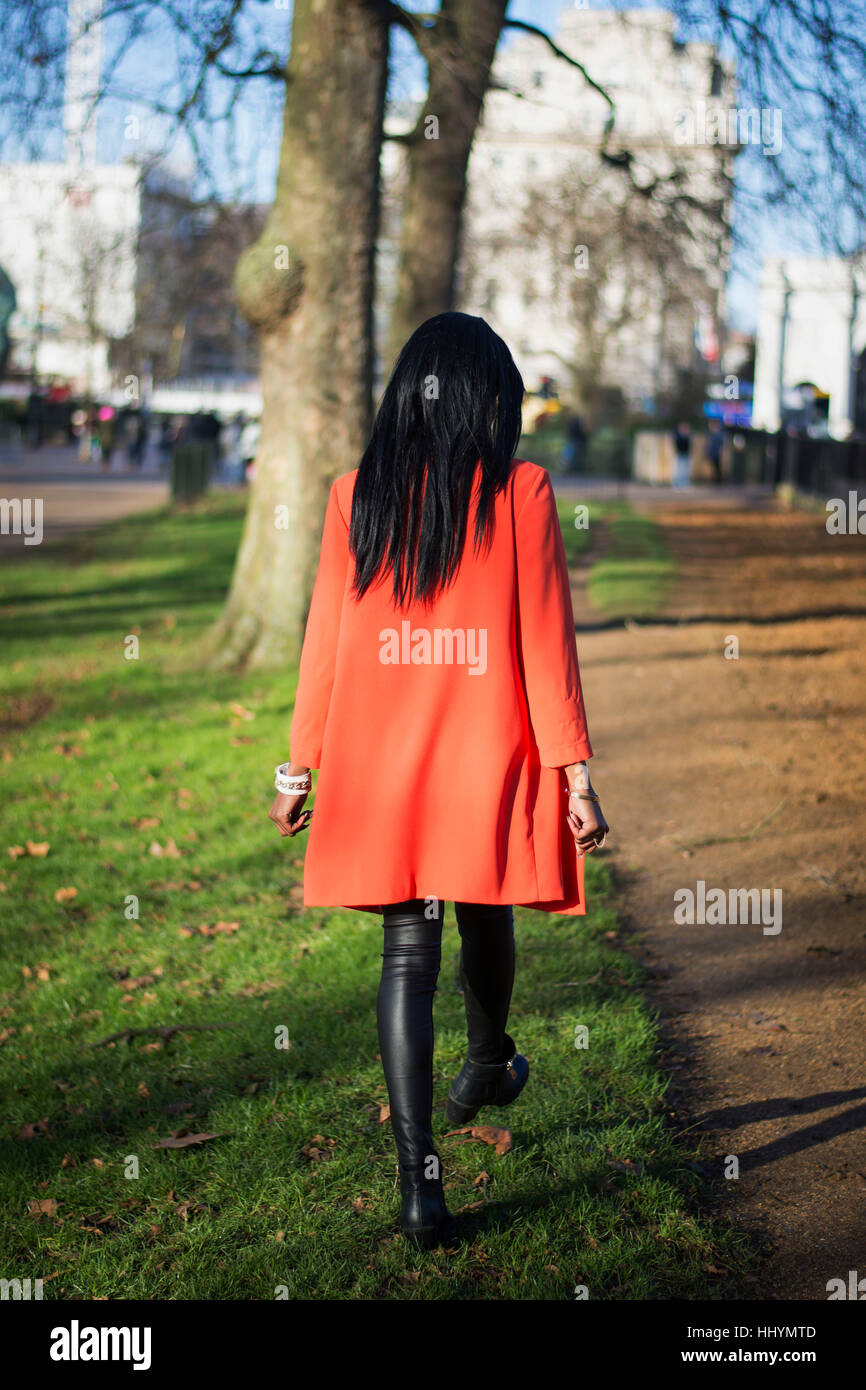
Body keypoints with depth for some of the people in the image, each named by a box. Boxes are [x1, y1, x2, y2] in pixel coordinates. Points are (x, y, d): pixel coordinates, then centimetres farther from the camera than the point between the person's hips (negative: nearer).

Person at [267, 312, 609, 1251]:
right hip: (490, 759, -1)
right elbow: (546, 643, -8)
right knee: (485, 924, 22)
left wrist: (299, 769, 10)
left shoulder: (355, 496, 0)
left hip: (380, 764, 1)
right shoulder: (521, 493, -6)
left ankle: (418, 1174, -8)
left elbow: (325, 640, 3)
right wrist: (574, 772, -3)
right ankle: (487, 1068, 49)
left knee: (407, 956, 2)